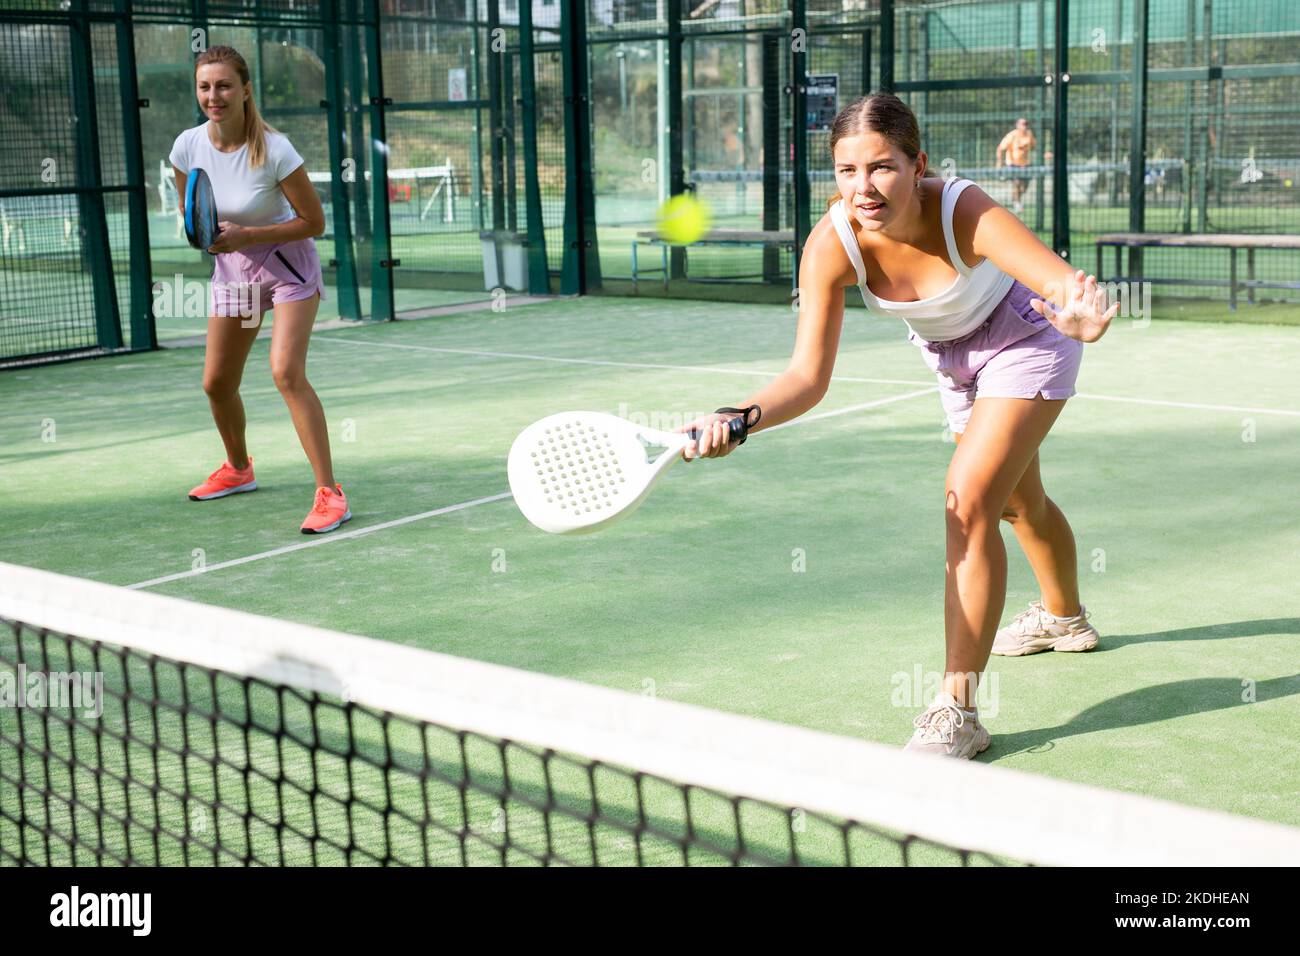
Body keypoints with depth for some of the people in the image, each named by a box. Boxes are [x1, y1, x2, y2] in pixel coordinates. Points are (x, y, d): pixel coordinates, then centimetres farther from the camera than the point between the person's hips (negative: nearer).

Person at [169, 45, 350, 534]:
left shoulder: (274, 150, -25)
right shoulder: (188, 147, -11)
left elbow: (314, 222, -17)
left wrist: (246, 236, -26)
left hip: (288, 264, -5)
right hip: (232, 269, 5)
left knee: (286, 372, -23)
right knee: (216, 383, 10)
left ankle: (329, 493, -20)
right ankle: (238, 469, 38)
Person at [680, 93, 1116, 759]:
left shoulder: (964, 213, -40)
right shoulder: (832, 244, -30)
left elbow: (1065, 282, -54)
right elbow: (808, 376, -32)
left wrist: (1080, 309, -78)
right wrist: (736, 420, -50)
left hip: (1026, 338, -5)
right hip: (951, 355, 5)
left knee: (970, 501, -24)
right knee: (1018, 503, 27)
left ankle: (957, 709, -18)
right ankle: (1064, 618, 57)